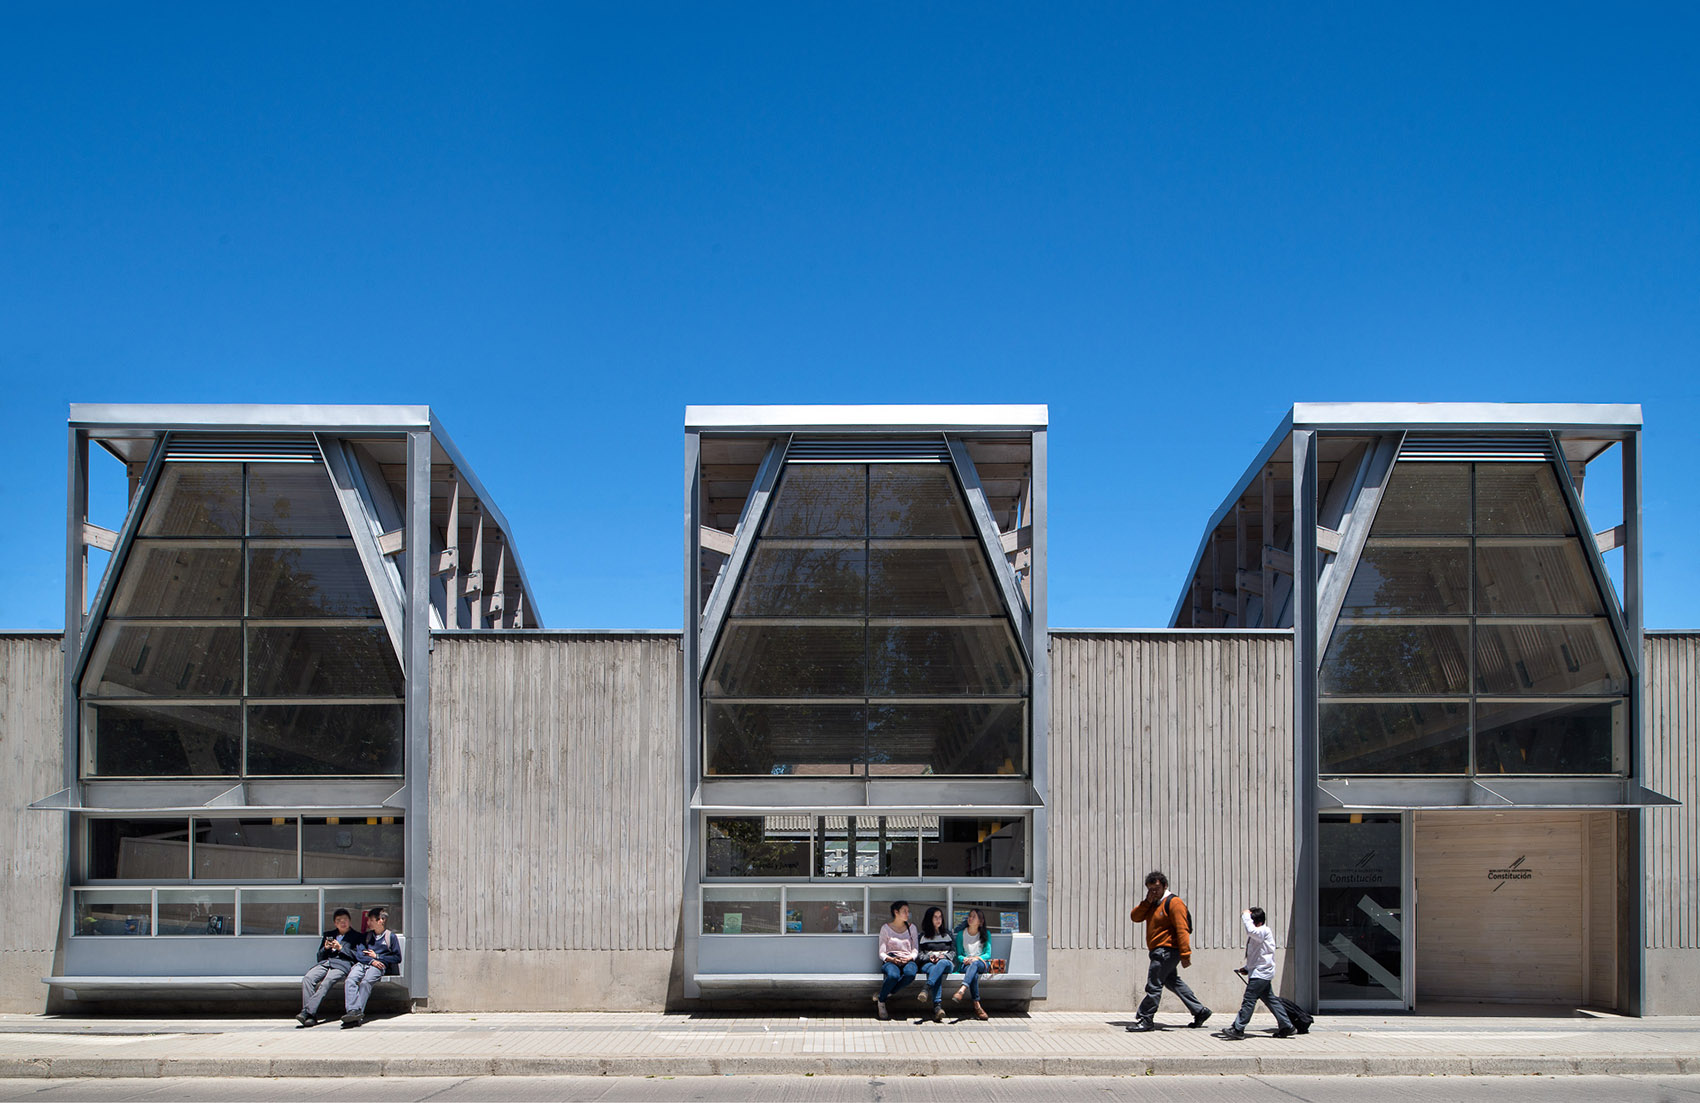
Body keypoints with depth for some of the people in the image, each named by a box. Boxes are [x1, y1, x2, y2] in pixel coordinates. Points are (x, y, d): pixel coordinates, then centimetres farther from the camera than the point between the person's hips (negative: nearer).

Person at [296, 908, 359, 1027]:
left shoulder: (356, 937, 20)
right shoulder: (328, 935, 32)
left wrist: (340, 948, -2)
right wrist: (325, 948, 6)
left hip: (341, 965, -4)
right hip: (324, 963, 4)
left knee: (326, 983, -35)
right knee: (307, 979, -28)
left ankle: (306, 1012, -45)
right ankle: (311, 1016, -35)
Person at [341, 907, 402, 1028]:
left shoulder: (391, 936, 13)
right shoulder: (366, 935, 26)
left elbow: (397, 958, 9)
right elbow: (359, 953, 12)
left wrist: (377, 957, 3)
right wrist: (371, 960, -6)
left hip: (378, 966, -4)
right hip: (362, 963, 4)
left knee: (365, 982, -33)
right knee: (349, 981, -27)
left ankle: (358, 1012, -45)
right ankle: (352, 1011, -41)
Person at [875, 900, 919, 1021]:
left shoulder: (911, 927, 19)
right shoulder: (886, 928, 10)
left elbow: (915, 951, 14)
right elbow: (882, 953, 4)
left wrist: (909, 958, -9)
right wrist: (892, 959, -17)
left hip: (908, 960, 2)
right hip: (890, 960, -2)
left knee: (910, 974, -38)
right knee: (893, 975, -40)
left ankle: (884, 995, -21)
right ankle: (881, 1002, -18)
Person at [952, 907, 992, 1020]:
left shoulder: (985, 935, 11)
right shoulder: (961, 934, 12)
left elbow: (988, 954, 4)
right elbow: (958, 955, 10)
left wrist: (976, 958, -15)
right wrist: (965, 959, -14)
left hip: (982, 963, 0)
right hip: (966, 964, 0)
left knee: (975, 964, -40)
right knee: (974, 974, -38)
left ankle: (962, 990, -62)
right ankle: (977, 1006, -47)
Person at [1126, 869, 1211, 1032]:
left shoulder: (1174, 902, -13)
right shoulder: (1152, 904, 15)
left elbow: (1182, 929, -19)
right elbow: (1135, 917, 6)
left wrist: (1185, 955, -24)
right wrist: (1147, 902, -7)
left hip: (1167, 950, -10)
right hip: (1159, 951, 10)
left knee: (1153, 985, -8)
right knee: (1172, 982, 16)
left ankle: (1146, 1020, -2)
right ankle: (1200, 1011, 23)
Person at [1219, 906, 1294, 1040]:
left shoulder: (1264, 931, -14)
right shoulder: (1256, 934, 17)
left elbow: (1251, 930, -37)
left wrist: (1245, 916, -24)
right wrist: (1247, 968, 15)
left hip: (1261, 972, -10)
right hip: (1260, 972, 10)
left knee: (1249, 999, -12)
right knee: (1270, 999, 13)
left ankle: (1238, 1029, -13)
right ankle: (1286, 1026, 18)